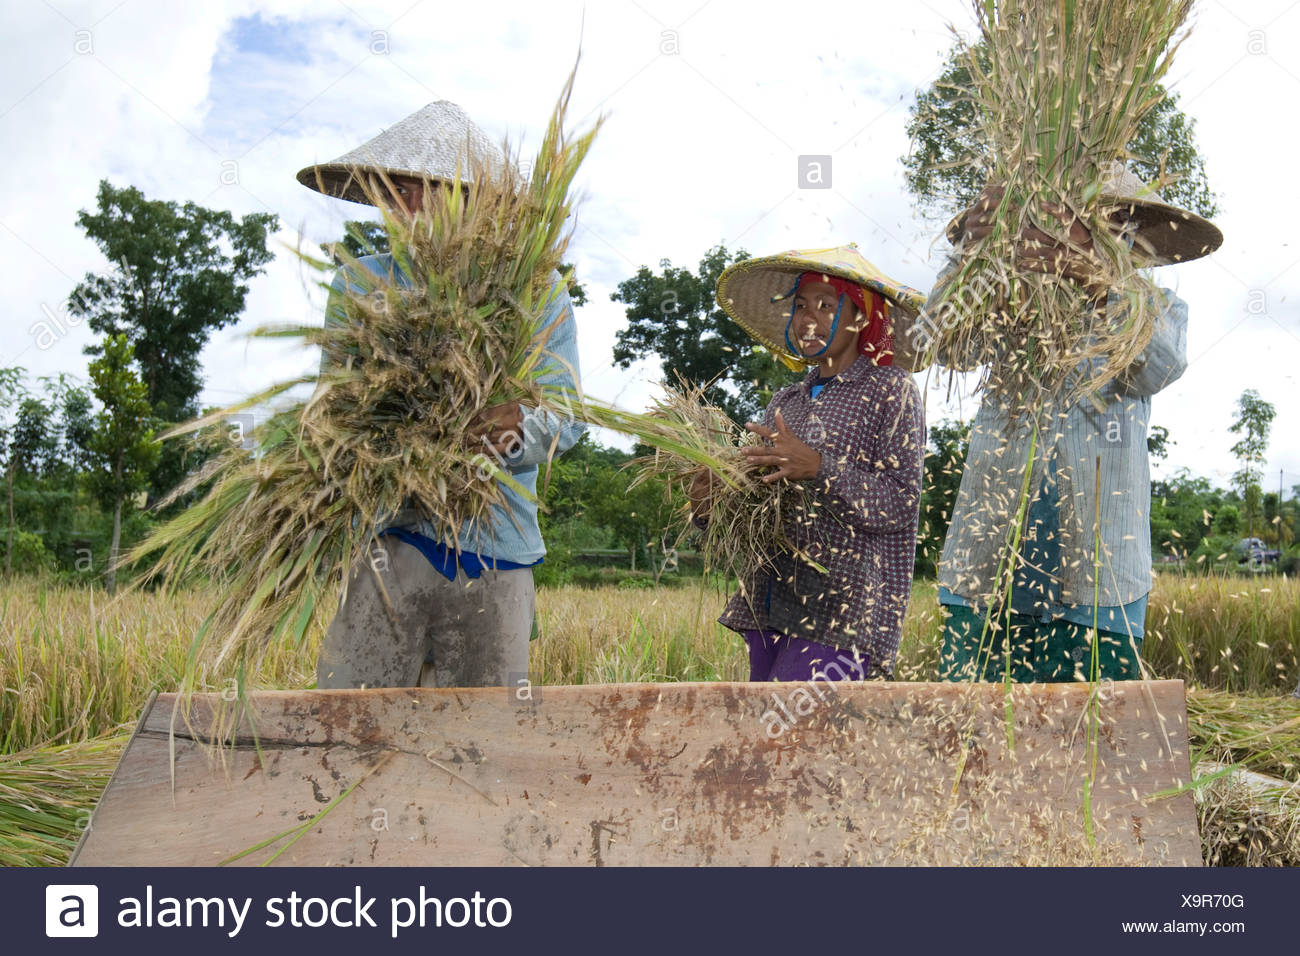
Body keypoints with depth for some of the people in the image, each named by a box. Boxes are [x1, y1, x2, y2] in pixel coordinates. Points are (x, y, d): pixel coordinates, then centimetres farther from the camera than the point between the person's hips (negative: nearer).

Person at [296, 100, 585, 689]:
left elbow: (567, 411, 1)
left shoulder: (538, 292, 7)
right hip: (386, 538, 0)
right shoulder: (362, 285, 7)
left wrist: (516, 427, -22)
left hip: (498, 549, 1)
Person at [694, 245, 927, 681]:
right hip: (769, 610, 7)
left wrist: (820, 468, -21)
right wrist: (712, 506, -3)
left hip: (844, 611, -6)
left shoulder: (890, 391, 1)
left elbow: (902, 506, -9)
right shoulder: (784, 404, 18)